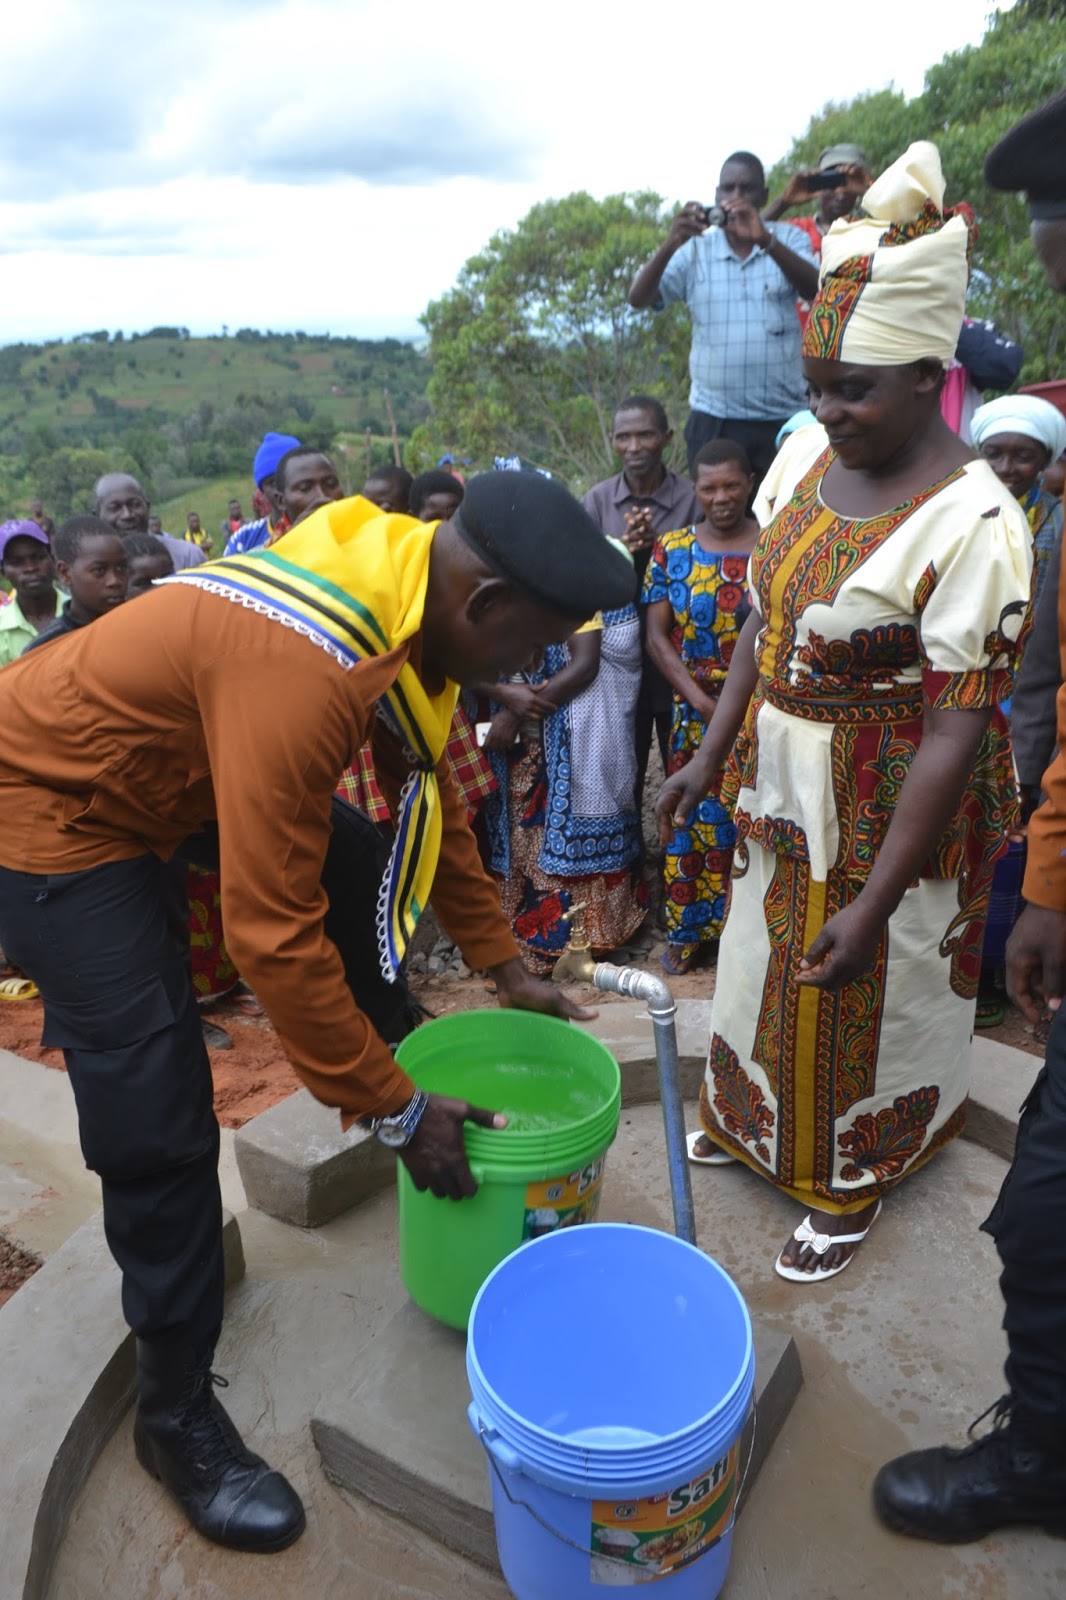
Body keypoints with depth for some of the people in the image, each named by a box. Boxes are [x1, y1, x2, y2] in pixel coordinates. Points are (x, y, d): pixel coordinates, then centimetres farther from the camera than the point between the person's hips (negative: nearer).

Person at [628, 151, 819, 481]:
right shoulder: (693, 250, 6)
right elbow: (638, 299, -5)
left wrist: (765, 240, -26)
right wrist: (671, 244, -22)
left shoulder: (789, 239, 7)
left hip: (784, 417, 0)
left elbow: (817, 289, -12)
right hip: (713, 419, 0)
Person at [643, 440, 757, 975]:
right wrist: (700, 700, -11)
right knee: (693, 819, 7)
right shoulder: (671, 550, 3)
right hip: (696, 710, 1)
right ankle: (686, 931, 23)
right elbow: (657, 636, -1)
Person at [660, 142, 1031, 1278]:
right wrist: (712, 754, 6)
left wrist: (873, 903, -25)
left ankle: (848, 1190, 40)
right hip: (782, 789, 6)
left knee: (860, 997, 13)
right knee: (763, 961, 23)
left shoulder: (971, 525, -24)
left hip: (885, 815, -6)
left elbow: (957, 732, -24)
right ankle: (752, 1122, 51)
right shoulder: (806, 455, -2)